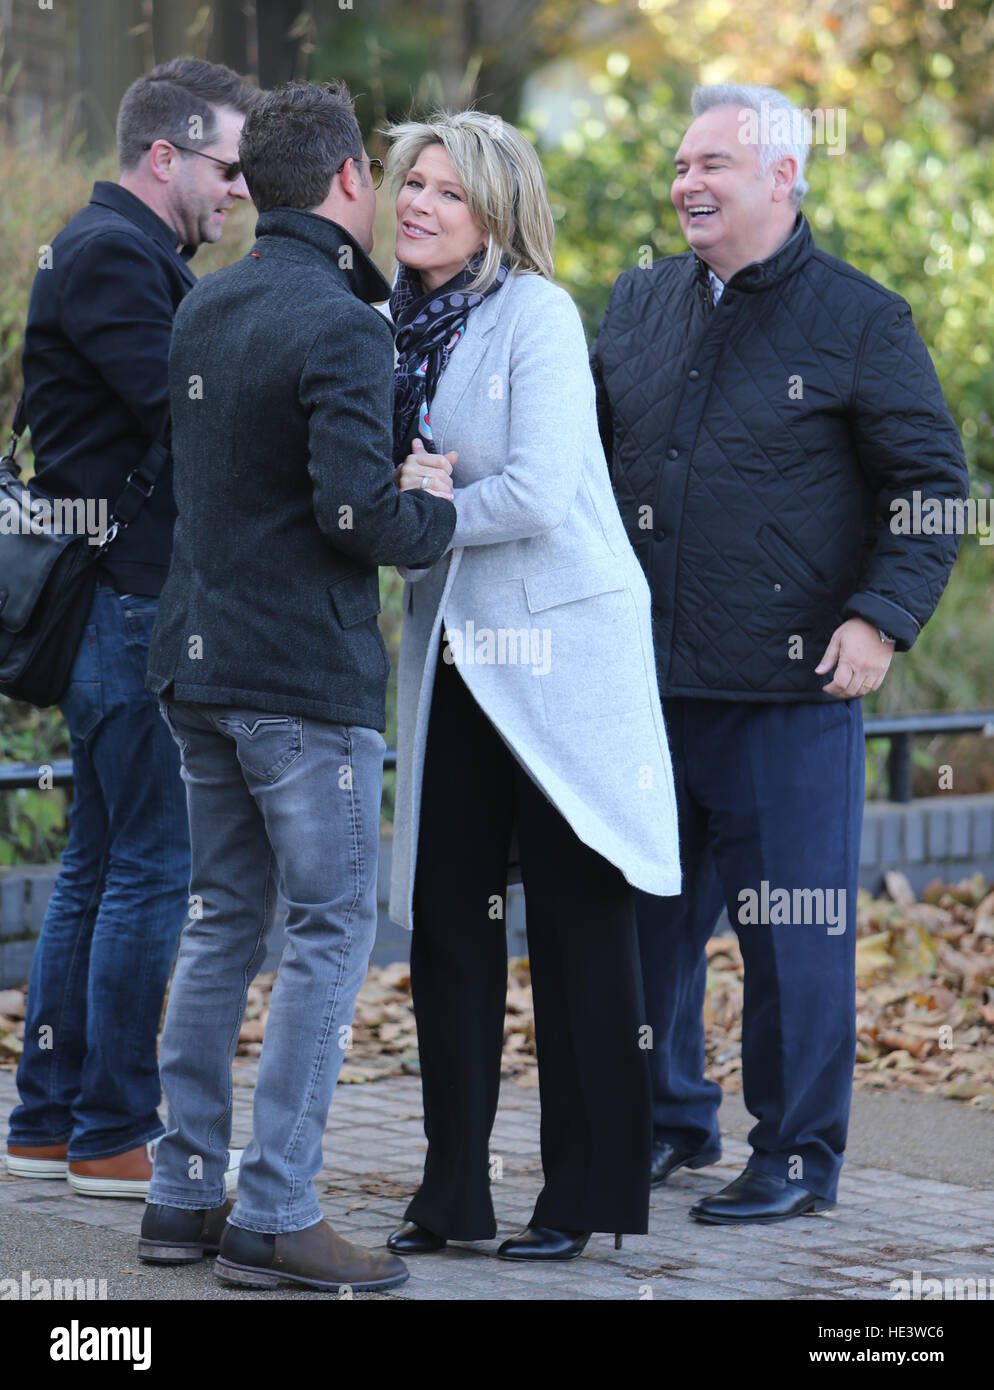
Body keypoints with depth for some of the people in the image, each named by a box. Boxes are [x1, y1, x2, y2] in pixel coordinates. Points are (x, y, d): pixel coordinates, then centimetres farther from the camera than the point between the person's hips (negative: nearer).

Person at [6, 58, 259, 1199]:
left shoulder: (125, 254, 20)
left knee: (98, 867, 14)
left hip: (114, 603, 11)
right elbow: (186, 416, -20)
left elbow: (180, 415, 16)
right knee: (156, 867, -7)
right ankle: (114, 1136, -3)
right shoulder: (112, 256, -13)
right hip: (134, 603, -11)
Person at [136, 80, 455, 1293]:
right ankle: (274, 1218, -4)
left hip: (196, 664, 8)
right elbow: (354, 508, -23)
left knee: (223, 922, 14)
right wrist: (437, 518, -3)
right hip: (304, 673, -8)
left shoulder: (204, 310, 11)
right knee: (332, 933, -2)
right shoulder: (338, 329, -15)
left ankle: (185, 1193, 16)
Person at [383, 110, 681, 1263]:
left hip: (561, 647, -7)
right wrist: (401, 490, -6)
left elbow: (538, 492, -19)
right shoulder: (389, 328, 9)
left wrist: (429, 511, -9)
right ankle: (452, 1190, 14)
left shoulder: (537, 316, -11)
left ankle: (585, 1198, 5)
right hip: (450, 653, 7)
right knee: (446, 917, 7)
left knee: (578, 926, -1)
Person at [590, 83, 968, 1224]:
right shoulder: (640, 304, 12)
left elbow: (933, 486, -1)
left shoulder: (860, 321, -2)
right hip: (644, 684, 5)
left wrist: (883, 616, -12)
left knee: (795, 936, -1)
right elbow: (589, 454, 24)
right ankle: (668, 1121, 26)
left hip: (789, 698, -5)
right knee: (645, 919, 11)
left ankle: (798, 1156, 10)